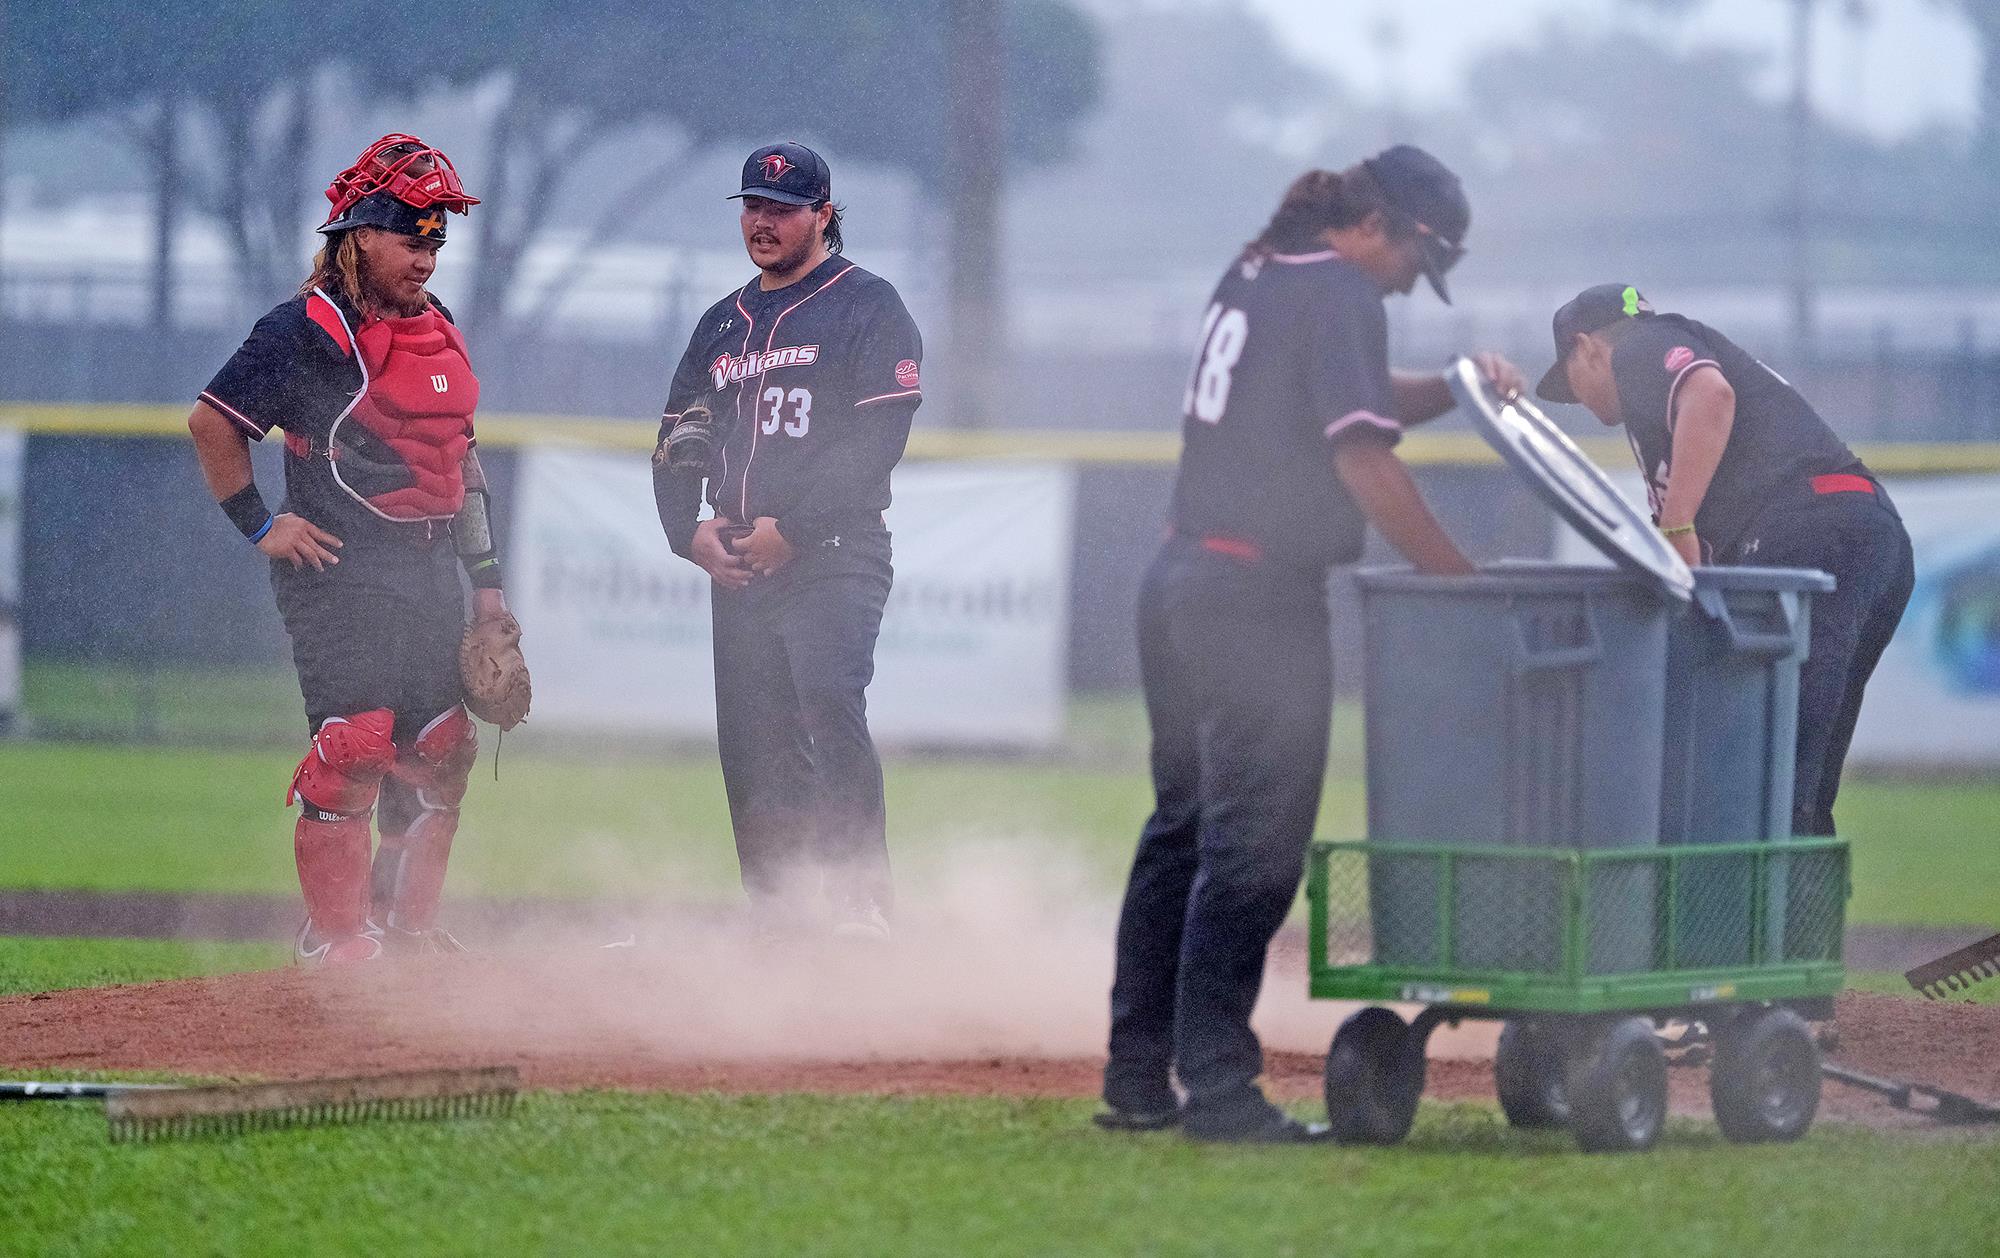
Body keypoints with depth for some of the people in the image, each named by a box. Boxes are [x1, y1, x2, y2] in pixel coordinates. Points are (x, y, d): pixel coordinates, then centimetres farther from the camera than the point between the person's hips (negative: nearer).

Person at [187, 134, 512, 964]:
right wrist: (260, 526, -9)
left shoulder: (439, 333, 15)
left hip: (431, 569, 8)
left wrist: (485, 577, 19)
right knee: (354, 751, -13)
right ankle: (336, 941, -7)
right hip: (343, 575, -8)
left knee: (440, 752, 7)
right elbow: (213, 421, -10)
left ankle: (407, 927, 19)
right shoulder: (309, 330, -10)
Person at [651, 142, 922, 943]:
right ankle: (777, 926, 10)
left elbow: (875, 440, -10)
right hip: (735, 568, 7)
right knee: (750, 748, 3)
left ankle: (861, 913, -27)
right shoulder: (723, 325, 21)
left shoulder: (867, 309, 1)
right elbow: (678, 443, 21)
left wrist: (792, 529, -16)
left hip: (835, 558, -7)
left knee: (829, 712, -23)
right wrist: (691, 530, 1)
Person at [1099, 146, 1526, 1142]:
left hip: (1180, 578, 9)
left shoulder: (1255, 276, 17)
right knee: (1253, 845, -7)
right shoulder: (1338, 295, -11)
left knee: (1183, 828, 14)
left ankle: (1137, 1077, 17)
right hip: (1260, 599, -9)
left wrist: (1457, 388, 11)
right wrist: (1462, 578, -15)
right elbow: (1362, 460, -18)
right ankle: (1216, 1086, -9)